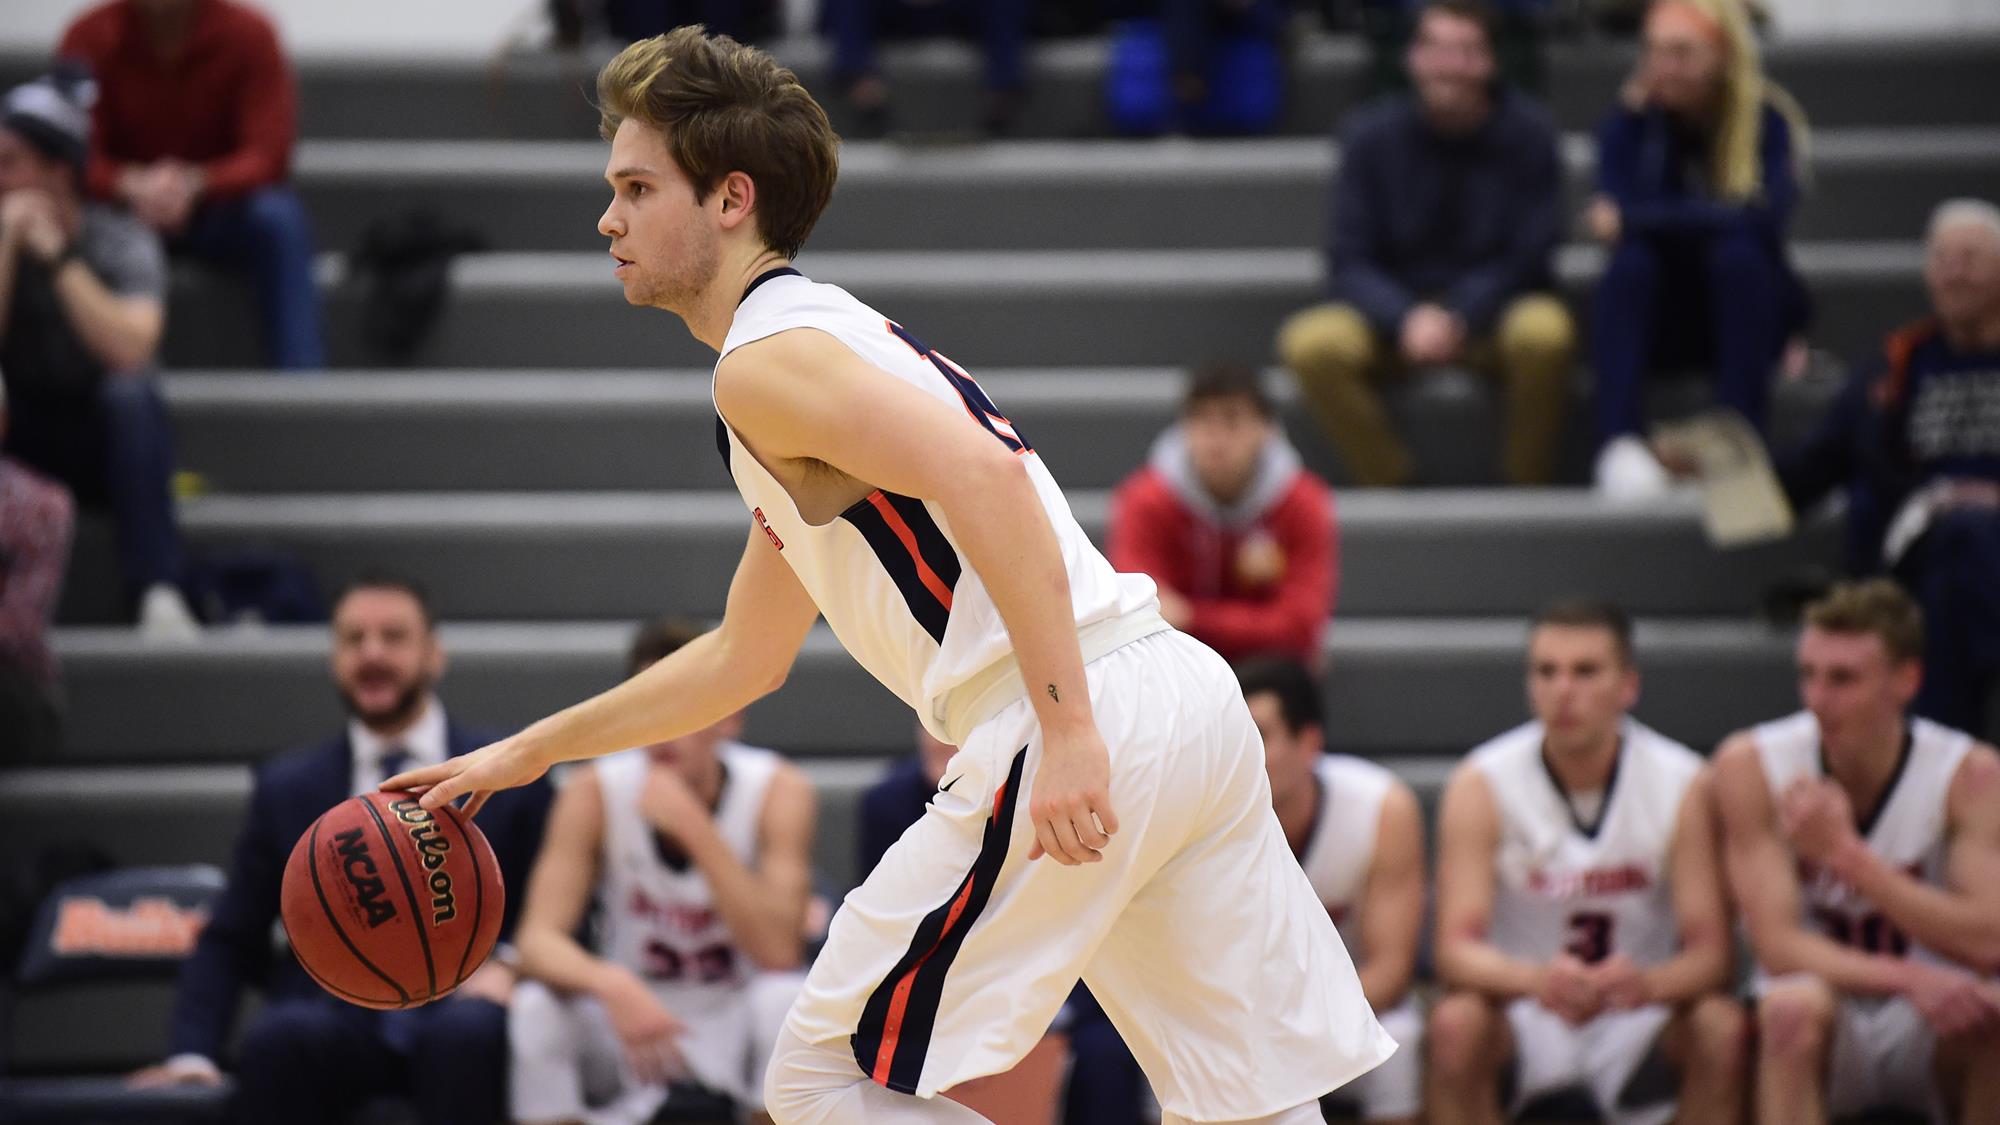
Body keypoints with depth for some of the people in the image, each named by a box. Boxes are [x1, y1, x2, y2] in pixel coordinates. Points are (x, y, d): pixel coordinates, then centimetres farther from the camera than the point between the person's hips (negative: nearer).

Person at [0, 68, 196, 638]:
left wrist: (57, 255, -27)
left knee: (129, 390, -35)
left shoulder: (123, 244, -13)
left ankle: (158, 592, -38)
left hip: (112, 443, -2)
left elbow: (129, 350, -31)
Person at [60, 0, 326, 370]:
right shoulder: (91, 36, -12)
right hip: (126, 208, 1)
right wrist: (132, 185, -38)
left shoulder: (249, 32, -14)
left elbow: (268, 156, -19)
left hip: (223, 205, -1)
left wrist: (195, 184, -39)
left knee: (279, 216, -32)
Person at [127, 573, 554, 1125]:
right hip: (334, 1021, 1)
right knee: (275, 1038, -34)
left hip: (457, 1011, -1)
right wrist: (191, 1054, 0)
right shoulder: (288, 787, 16)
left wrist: (508, 965, -9)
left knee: (467, 1032, -37)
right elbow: (229, 941, 16)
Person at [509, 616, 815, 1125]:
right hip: (628, 1012, 1)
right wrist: (612, 985, -44)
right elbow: (537, 939, -22)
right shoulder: (594, 792, -14)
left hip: (737, 1025, -1)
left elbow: (779, 952, -28)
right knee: (535, 1008, -29)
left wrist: (694, 828, -36)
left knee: (784, 998, -34)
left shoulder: (778, 791, -17)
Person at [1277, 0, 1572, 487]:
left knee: (1545, 331, -36)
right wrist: (1406, 320, -25)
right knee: (1311, 342, -29)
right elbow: (1348, 261, -6)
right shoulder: (1371, 134, -4)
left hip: (1493, 316, -1)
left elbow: (1530, 256, -7)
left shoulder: (1528, 132, -7)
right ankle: (1391, 489, -12)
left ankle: (1527, 496, -14)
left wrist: (1458, 317, -22)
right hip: (1395, 314, 1)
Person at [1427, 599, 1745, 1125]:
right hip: (1521, 1011, -1)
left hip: (1641, 1012, 1)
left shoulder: (1682, 783, -11)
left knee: (1722, 1027, -29)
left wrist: (1649, 983, -40)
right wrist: (1534, 978, -43)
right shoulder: (1481, 785, -13)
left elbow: (1710, 952, -15)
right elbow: (1456, 948, -20)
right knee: (1456, 1025, -33)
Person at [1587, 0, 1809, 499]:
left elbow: (1768, 215, -27)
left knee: (1738, 254, -32)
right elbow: (1618, 210, -20)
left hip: (1747, 312, -1)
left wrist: (1636, 218, -31)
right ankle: (1619, 442, -44)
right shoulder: (1629, 123, -2)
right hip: (1661, 315, 1)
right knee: (1631, 263, -30)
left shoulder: (1769, 120, -8)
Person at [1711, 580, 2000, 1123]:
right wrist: (1907, 979, -34)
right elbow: (1777, 946, -17)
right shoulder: (1750, 765, -11)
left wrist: (1847, 854, -31)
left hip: (1930, 1036, 1)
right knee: (1795, 1006, -35)